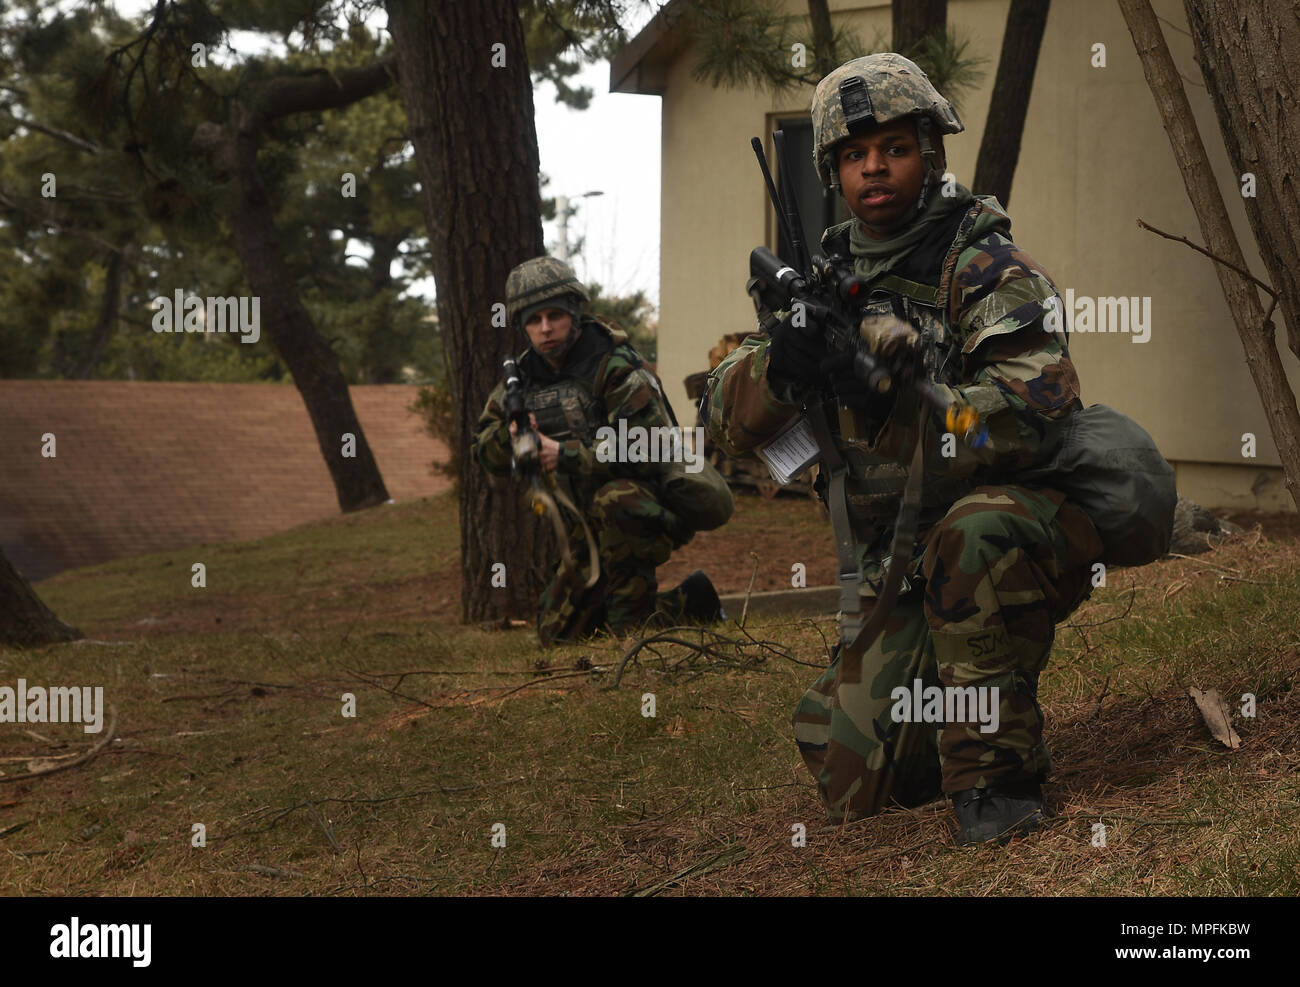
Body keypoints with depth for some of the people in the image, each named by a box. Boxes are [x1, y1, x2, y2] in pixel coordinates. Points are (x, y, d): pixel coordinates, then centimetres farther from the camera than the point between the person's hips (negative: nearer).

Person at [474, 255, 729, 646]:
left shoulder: (616, 367, -19)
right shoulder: (525, 374, 3)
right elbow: (485, 449, 8)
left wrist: (566, 455, -31)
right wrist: (510, 436, -16)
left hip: (652, 510, -8)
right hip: (593, 526, 8)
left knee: (614, 499, -40)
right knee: (557, 632, 7)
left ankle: (632, 610, -20)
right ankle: (687, 602, 20)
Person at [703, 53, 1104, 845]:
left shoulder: (982, 266, -11)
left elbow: (1037, 407, -27)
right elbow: (729, 423, 2)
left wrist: (888, 407, -34)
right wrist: (781, 365, -20)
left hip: (1021, 527, -5)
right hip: (893, 575, 6)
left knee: (971, 535, -40)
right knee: (854, 782, -2)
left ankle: (997, 768, -26)